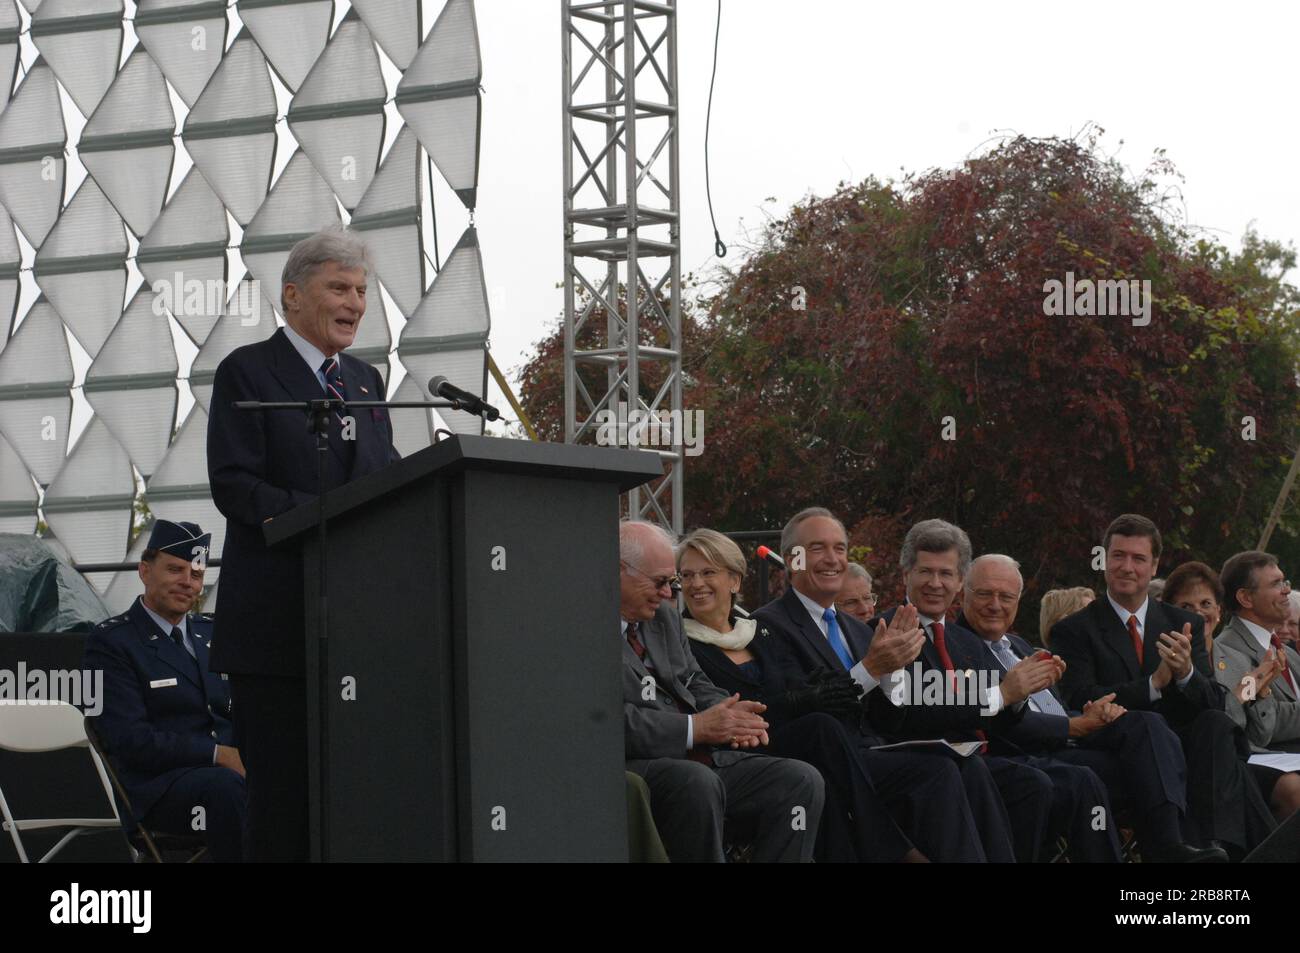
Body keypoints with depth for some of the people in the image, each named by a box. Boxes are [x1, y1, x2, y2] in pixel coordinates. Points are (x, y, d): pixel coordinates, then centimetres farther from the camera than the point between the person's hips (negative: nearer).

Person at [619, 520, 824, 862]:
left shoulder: (664, 617, 21)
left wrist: (726, 713, 0)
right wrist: (696, 727, -17)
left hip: (701, 760, 9)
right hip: (633, 767, -9)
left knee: (801, 780, -8)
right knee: (697, 782, -38)